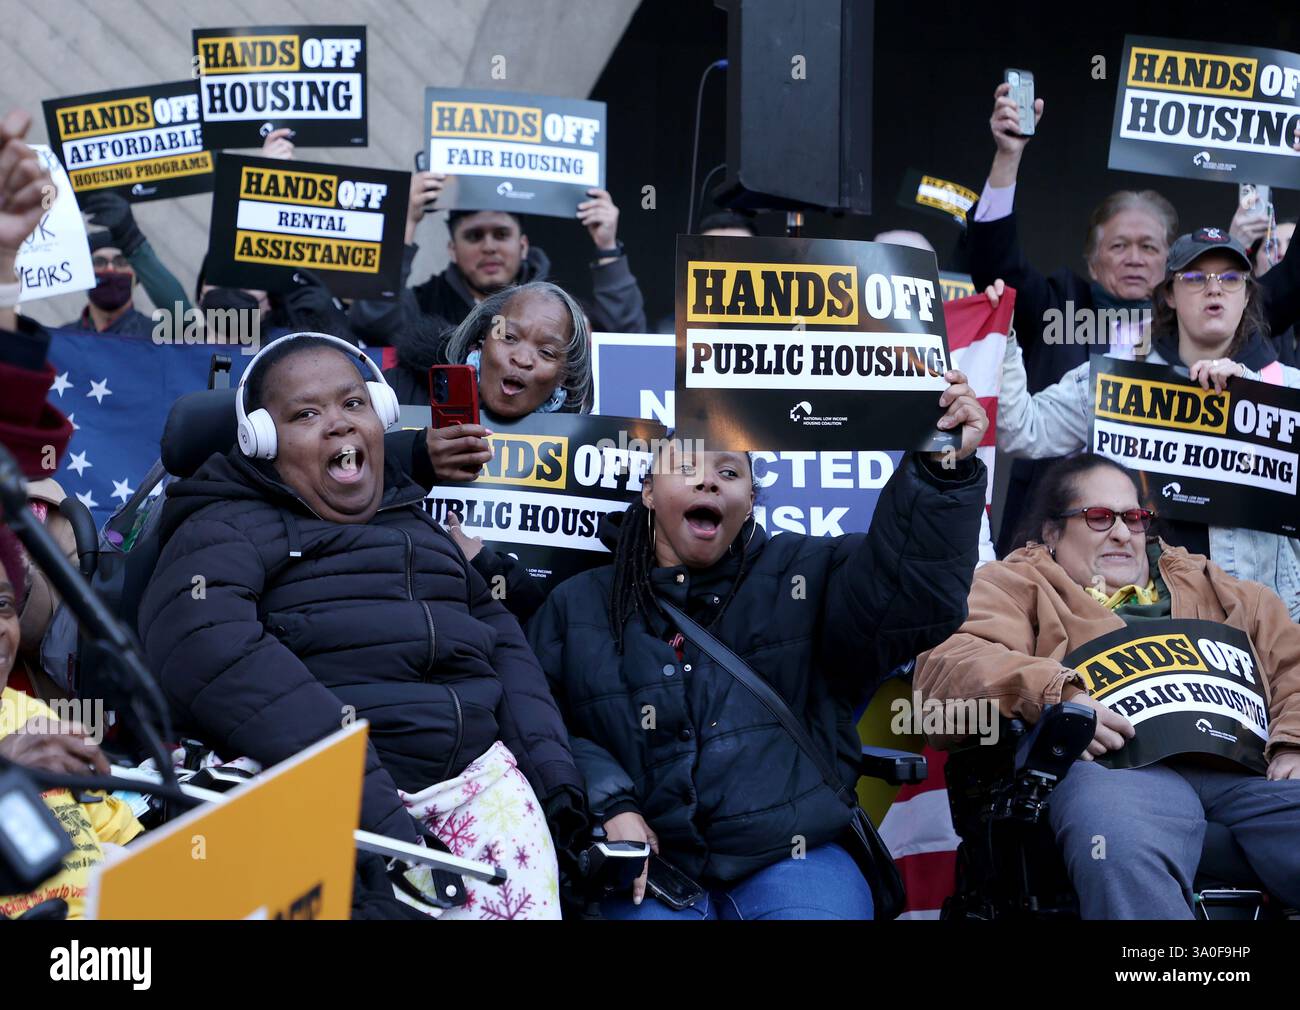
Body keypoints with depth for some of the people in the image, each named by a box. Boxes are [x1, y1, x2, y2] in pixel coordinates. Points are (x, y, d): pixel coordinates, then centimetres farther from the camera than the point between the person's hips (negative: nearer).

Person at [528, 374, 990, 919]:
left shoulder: (800, 575, 13)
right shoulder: (577, 606, 15)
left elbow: (915, 590, -2)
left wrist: (943, 468, -16)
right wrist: (608, 807, -10)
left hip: (789, 858, 2)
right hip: (646, 866, -1)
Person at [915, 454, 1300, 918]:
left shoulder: (1205, 582, 36)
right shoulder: (1017, 582, 22)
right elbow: (947, 663, 2)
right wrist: (1053, 694, -16)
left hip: (1248, 769, 4)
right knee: (1122, 851, -40)